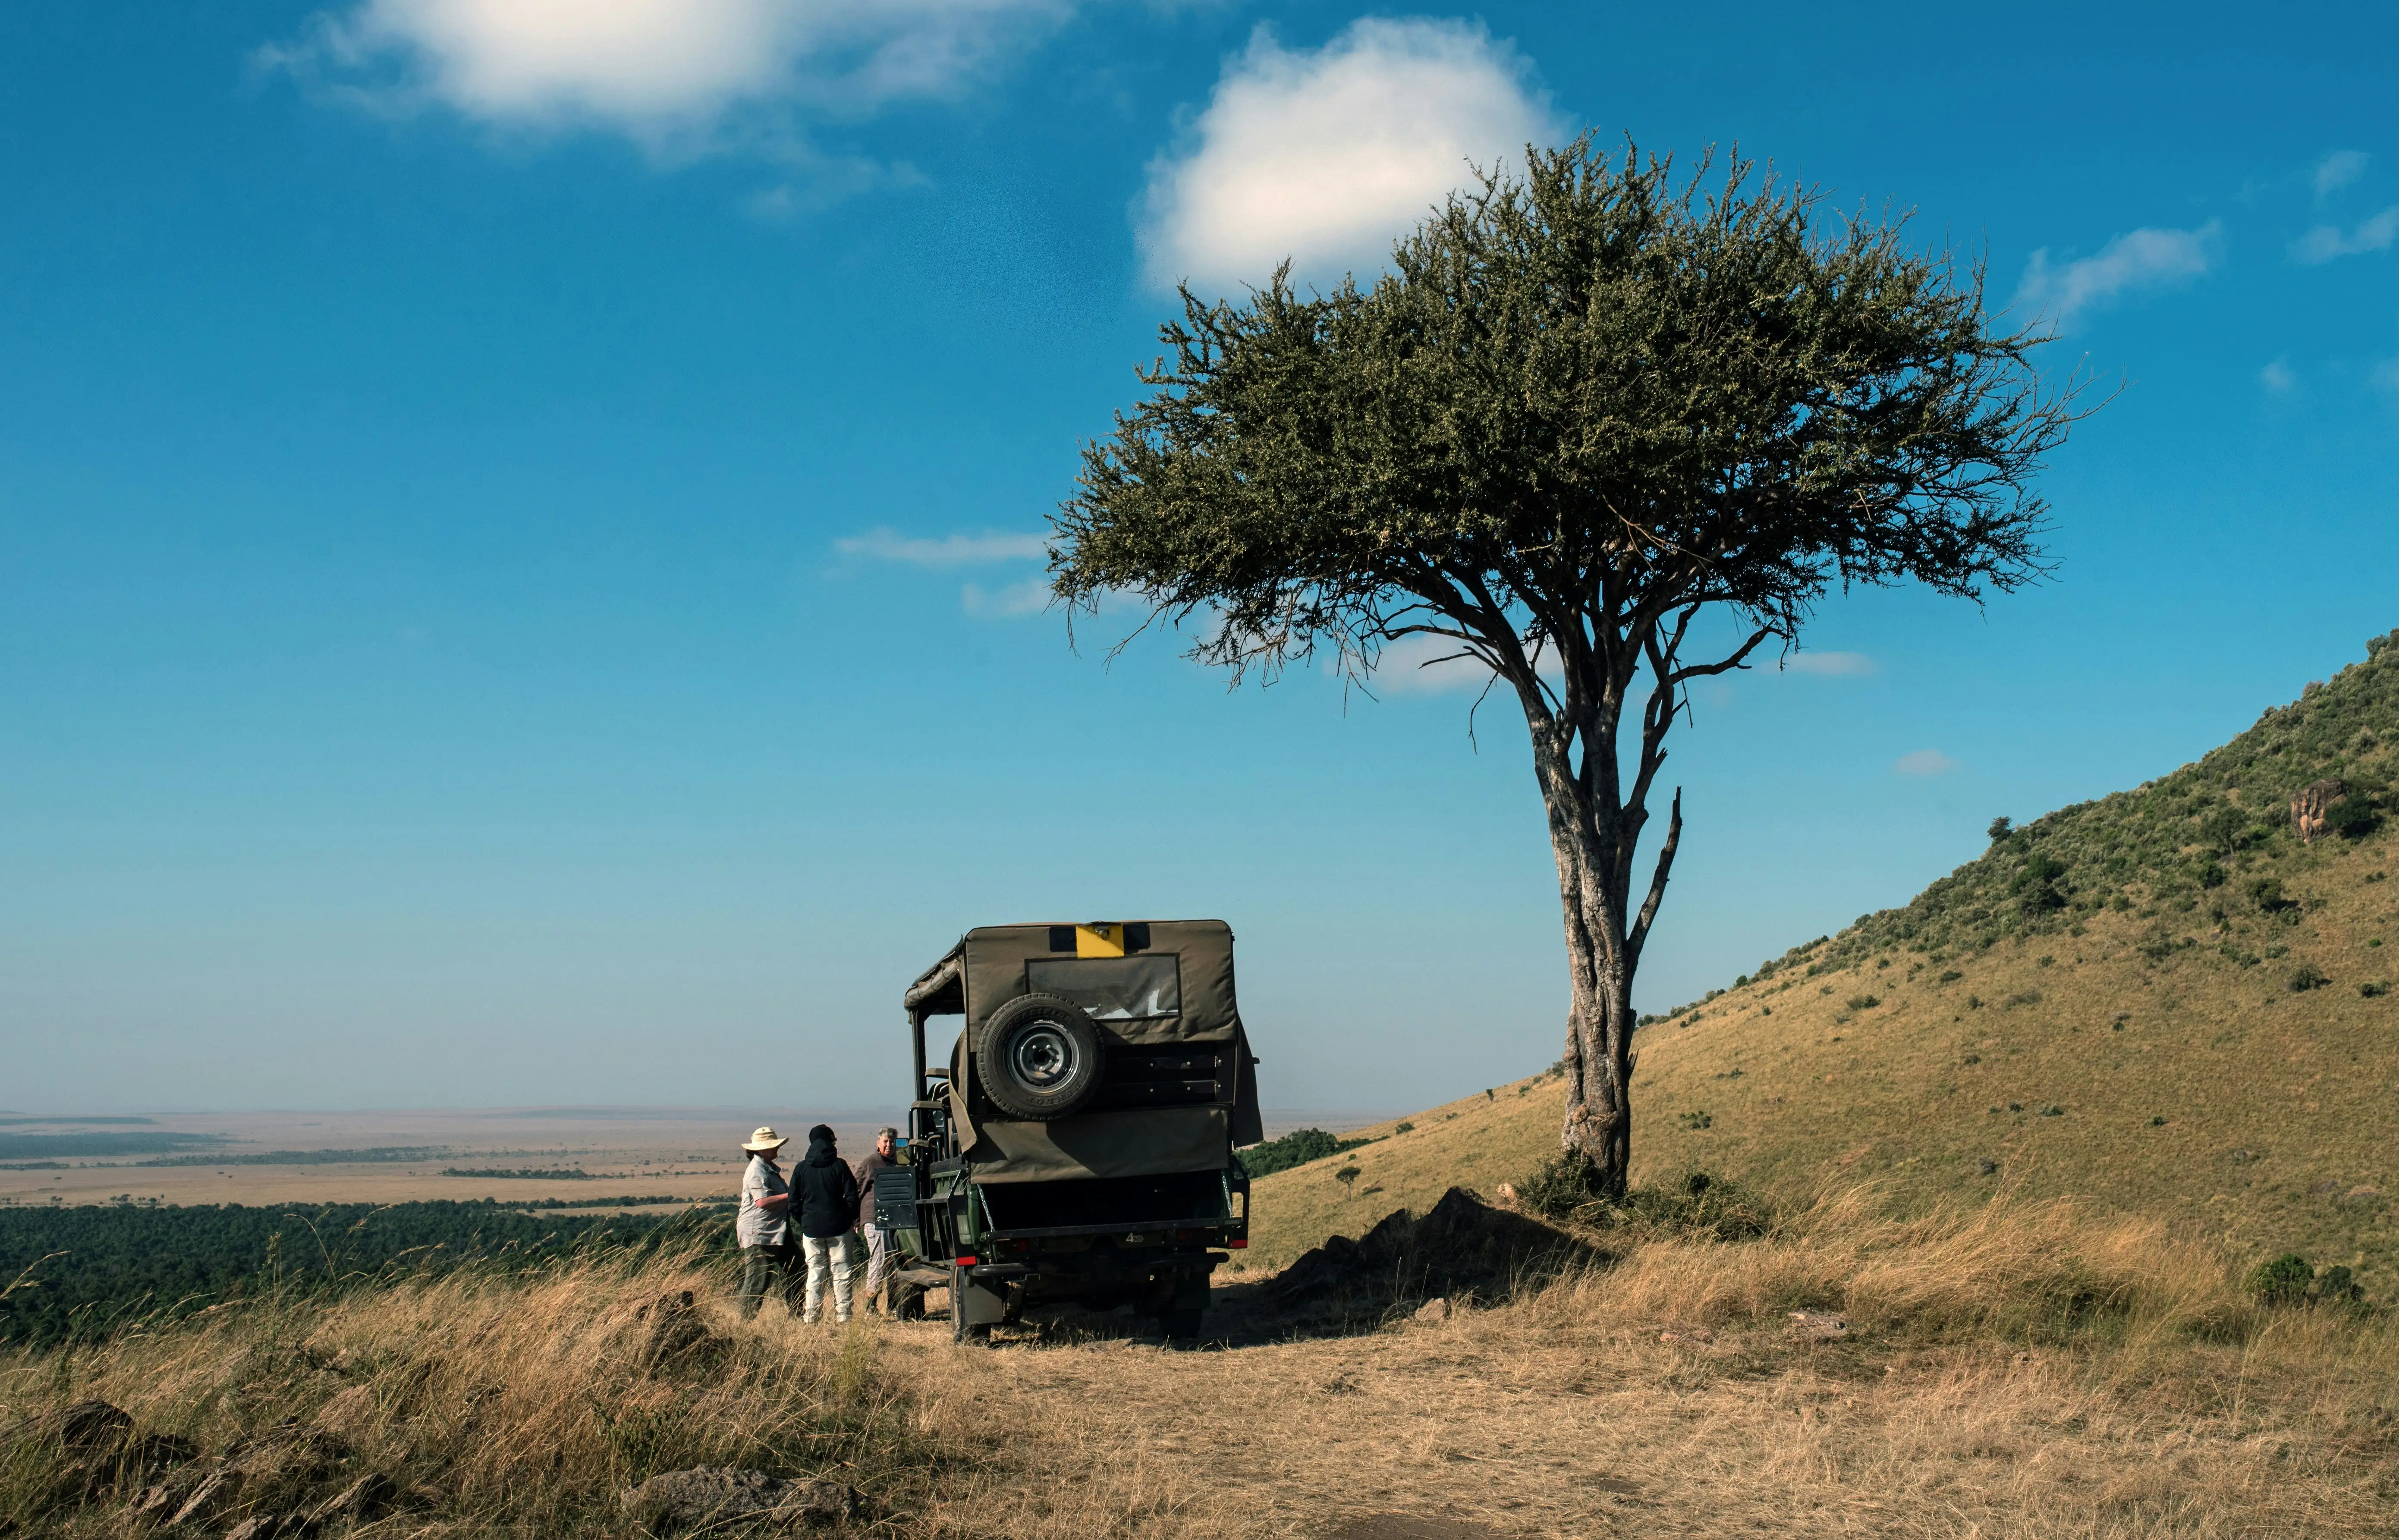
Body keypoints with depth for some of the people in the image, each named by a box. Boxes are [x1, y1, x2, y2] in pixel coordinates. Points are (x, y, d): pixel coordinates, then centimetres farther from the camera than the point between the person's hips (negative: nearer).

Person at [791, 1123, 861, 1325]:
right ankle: (843, 1315, 2)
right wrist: (854, 1218, 9)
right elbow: (852, 1196, -6)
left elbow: (794, 1202, 3)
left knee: (815, 1273, 8)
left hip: (811, 1229, 2)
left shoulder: (801, 1168, 1)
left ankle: (811, 1317, 7)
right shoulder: (839, 1165, -6)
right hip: (838, 1227, -2)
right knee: (841, 1272, 4)